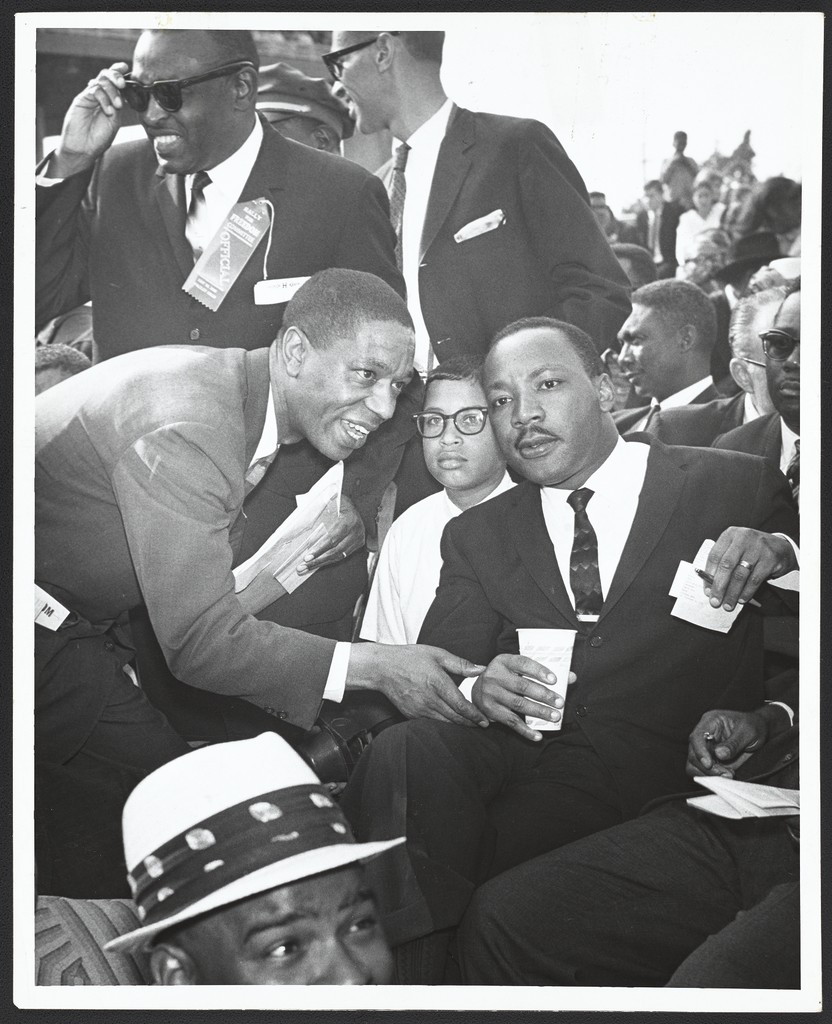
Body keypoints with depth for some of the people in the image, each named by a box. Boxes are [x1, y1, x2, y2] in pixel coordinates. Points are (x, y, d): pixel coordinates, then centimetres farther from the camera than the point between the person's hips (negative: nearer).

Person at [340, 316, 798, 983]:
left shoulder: (735, 487, 7)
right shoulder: (477, 534, 17)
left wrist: (779, 555, -13)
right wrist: (478, 688, -15)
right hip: (514, 747, 4)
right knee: (404, 751, -28)